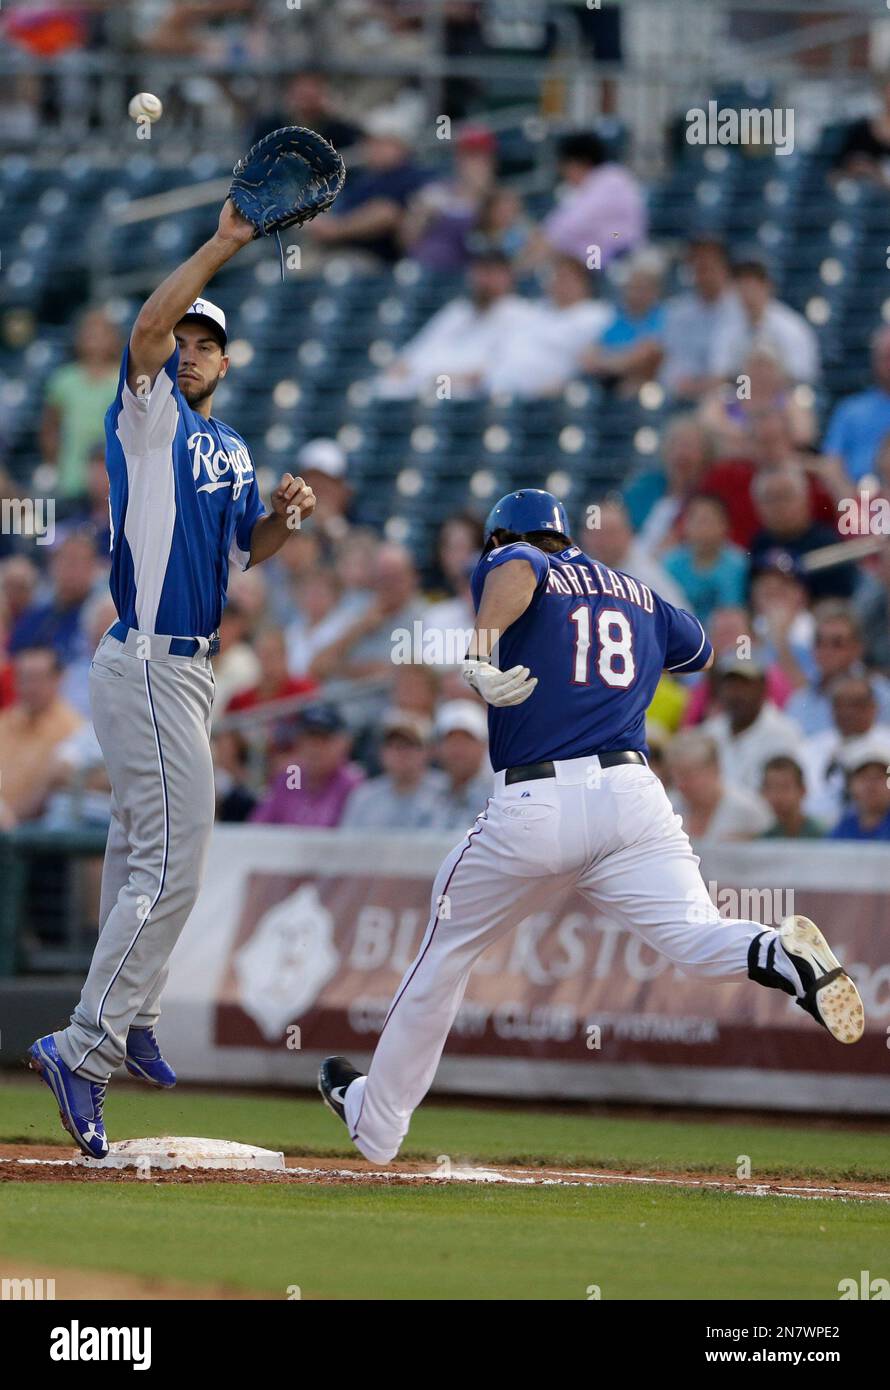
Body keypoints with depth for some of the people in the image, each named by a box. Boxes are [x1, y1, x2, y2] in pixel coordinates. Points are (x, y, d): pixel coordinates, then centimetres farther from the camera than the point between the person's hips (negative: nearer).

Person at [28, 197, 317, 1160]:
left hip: (185, 666, 9)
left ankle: (124, 1018, 31)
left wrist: (285, 516, 0)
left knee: (145, 850, 19)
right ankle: (86, 1047, -18)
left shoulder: (230, 447, 18)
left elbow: (246, 549, 22)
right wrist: (223, 245, -28)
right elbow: (146, 329, -24)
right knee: (173, 857, -15)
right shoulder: (148, 415, -6)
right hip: (148, 667, -9)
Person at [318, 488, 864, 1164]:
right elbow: (701, 652, 42)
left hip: (531, 807, -2)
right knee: (699, 937, -15)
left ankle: (376, 1121, 30)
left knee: (446, 952, 18)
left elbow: (517, 572, -17)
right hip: (633, 795, 3)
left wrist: (482, 650, -31)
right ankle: (783, 956, -51)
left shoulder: (510, 563, 9)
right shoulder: (638, 593, 24)